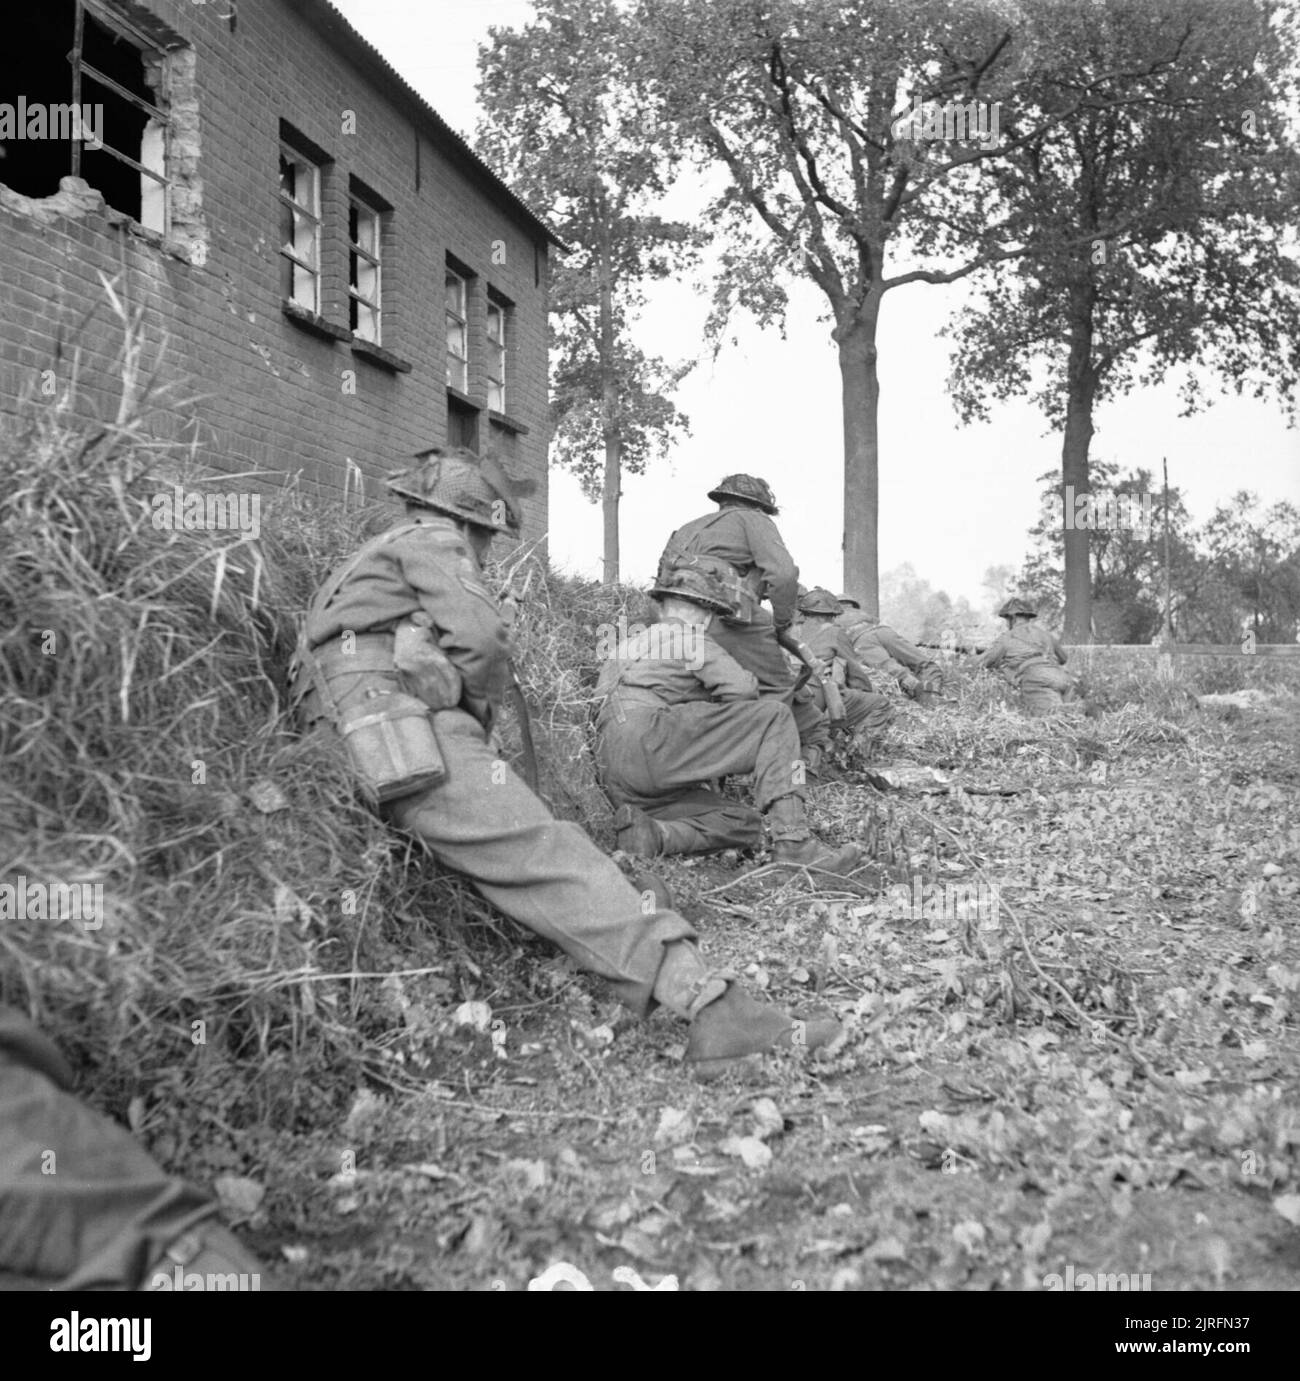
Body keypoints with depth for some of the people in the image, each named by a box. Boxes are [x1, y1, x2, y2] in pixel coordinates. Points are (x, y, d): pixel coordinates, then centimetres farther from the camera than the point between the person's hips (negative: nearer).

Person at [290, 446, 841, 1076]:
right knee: (547, 856, -22)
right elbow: (482, 637, -6)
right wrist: (479, 709, 13)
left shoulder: (358, 567, 37)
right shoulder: (430, 539, 8)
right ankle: (707, 1003, -32)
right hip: (413, 737, -11)